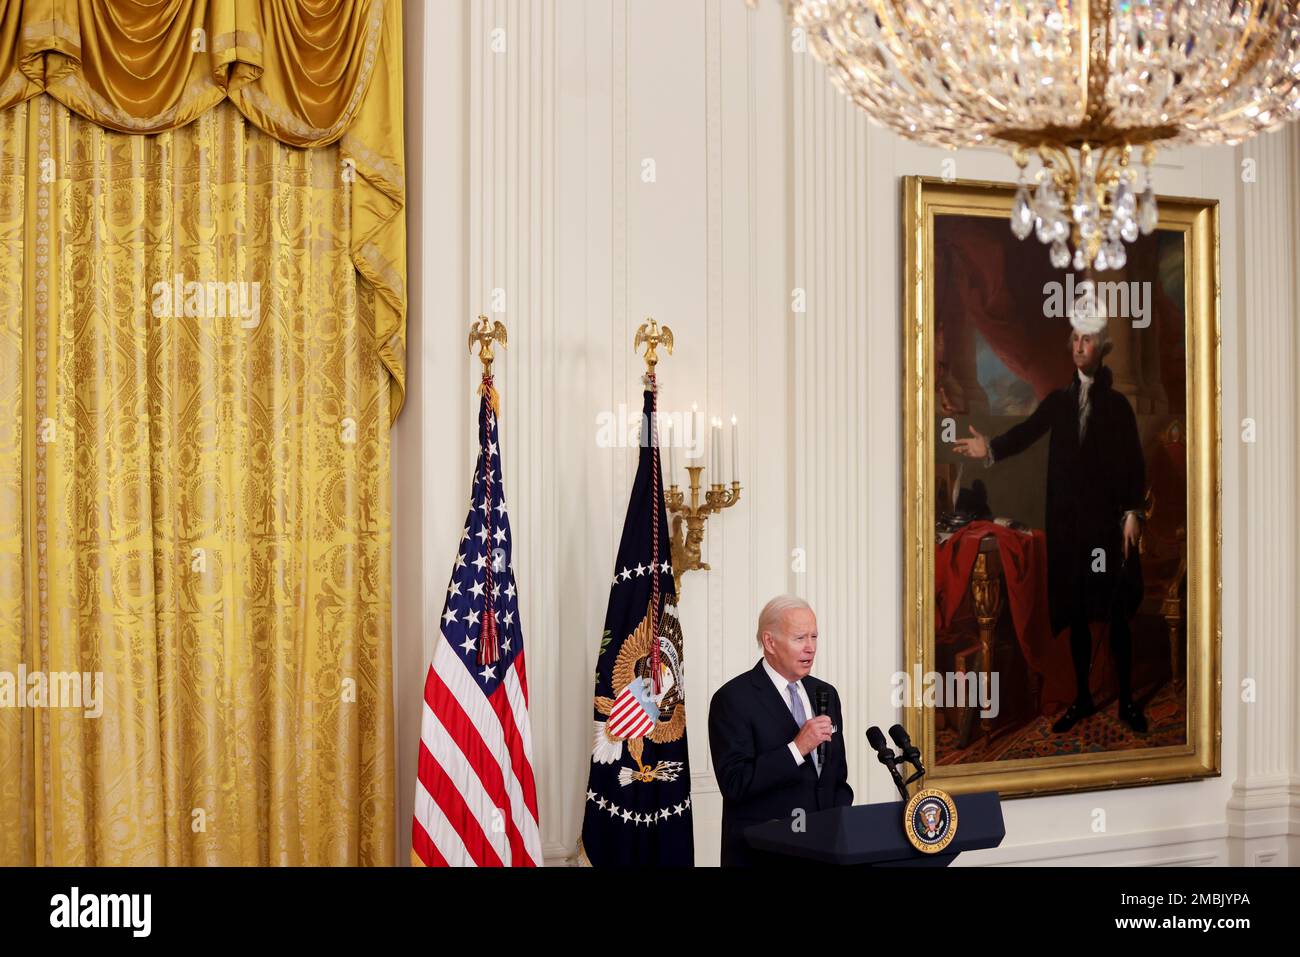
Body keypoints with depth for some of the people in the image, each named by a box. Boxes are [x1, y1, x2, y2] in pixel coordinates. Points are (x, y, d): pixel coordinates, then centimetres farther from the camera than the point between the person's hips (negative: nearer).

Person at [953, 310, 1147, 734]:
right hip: (1068, 523, 3)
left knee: (1117, 615, 2)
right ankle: (1081, 698, 19)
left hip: (1109, 523, -3)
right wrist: (991, 448, -21)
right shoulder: (1057, 401, 10)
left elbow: (1135, 464, -3)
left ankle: (1127, 700, 11)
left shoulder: (1118, 404, 2)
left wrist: (1132, 513, -12)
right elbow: (1027, 431, -4)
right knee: (1075, 614, 9)